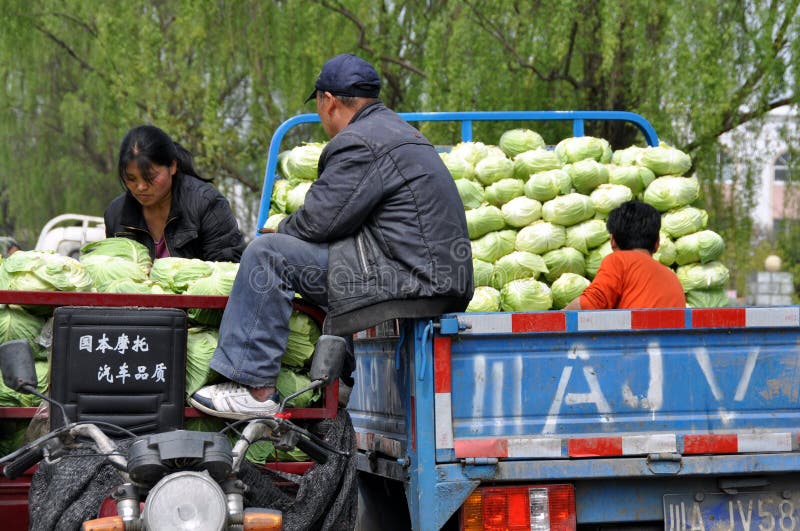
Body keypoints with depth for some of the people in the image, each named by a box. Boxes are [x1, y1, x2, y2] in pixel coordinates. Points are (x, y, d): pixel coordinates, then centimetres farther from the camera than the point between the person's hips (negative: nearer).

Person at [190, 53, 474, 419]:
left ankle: (254, 389, -12)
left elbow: (318, 220, -13)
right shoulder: (396, 131, 24)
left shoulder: (360, 143, -11)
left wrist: (279, 233, 9)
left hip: (406, 281, -11)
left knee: (267, 254, -12)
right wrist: (288, 233, 23)